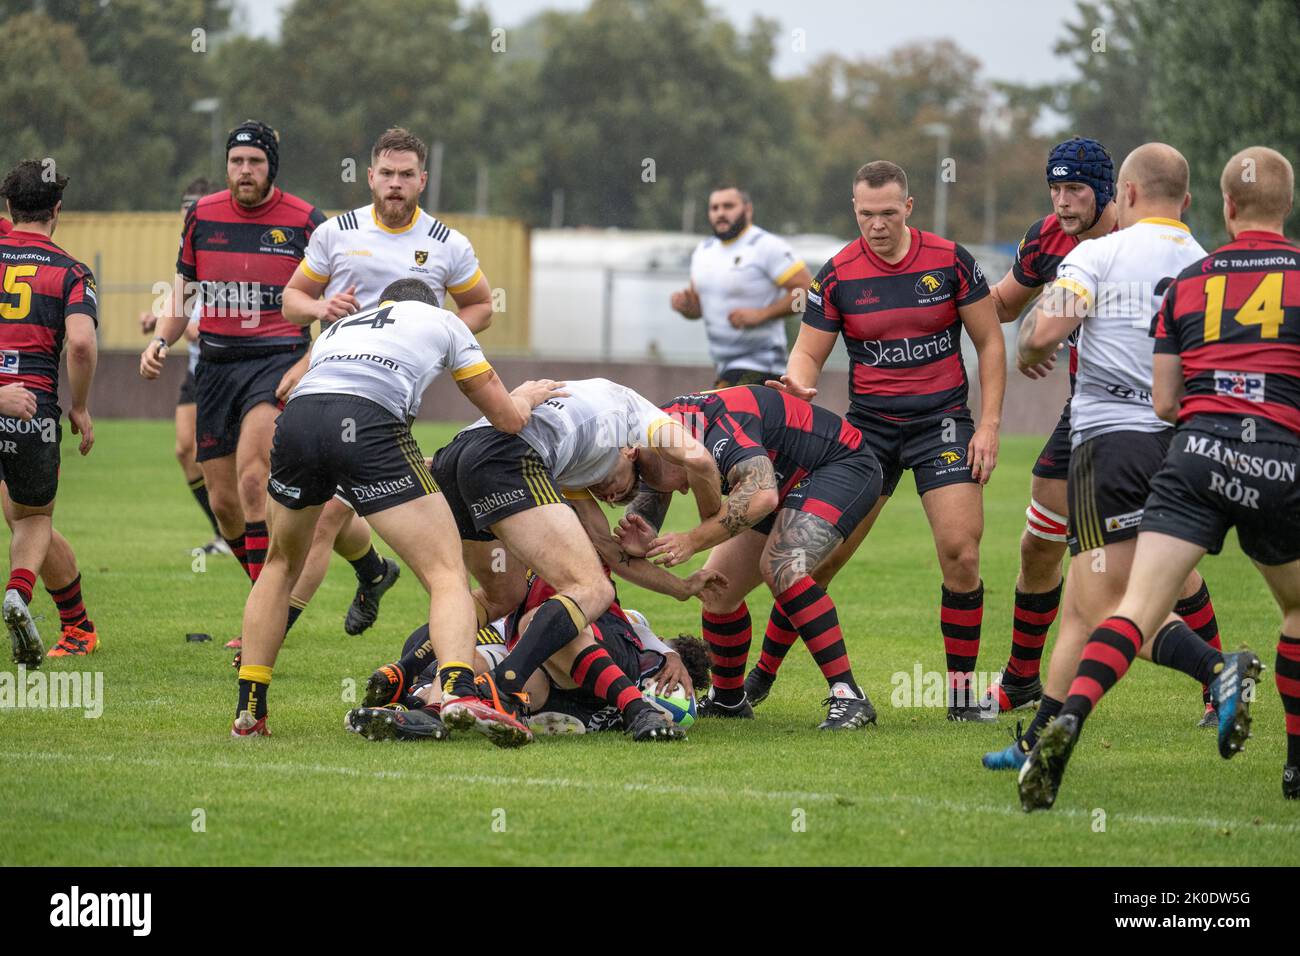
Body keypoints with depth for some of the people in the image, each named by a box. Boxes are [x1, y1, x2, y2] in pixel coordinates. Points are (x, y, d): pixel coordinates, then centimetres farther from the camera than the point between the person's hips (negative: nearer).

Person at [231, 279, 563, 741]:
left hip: (296, 415, 4)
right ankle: (459, 691, -29)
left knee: (281, 564, 30)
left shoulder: (338, 328, 40)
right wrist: (526, 396, 55)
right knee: (447, 575, -3)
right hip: (370, 422, -4)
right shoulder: (441, 321, 30)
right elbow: (508, 418, 30)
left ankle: (248, 710, 25)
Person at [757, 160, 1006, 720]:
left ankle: (963, 690, -2)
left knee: (960, 552, -15)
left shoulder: (950, 260, -5)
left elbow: (990, 343, 2)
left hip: (942, 418, -1)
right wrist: (798, 384, -22)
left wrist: (989, 424, -6)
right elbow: (809, 352, 2)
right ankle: (761, 675, 12)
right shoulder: (837, 275, -3)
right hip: (869, 423, 1)